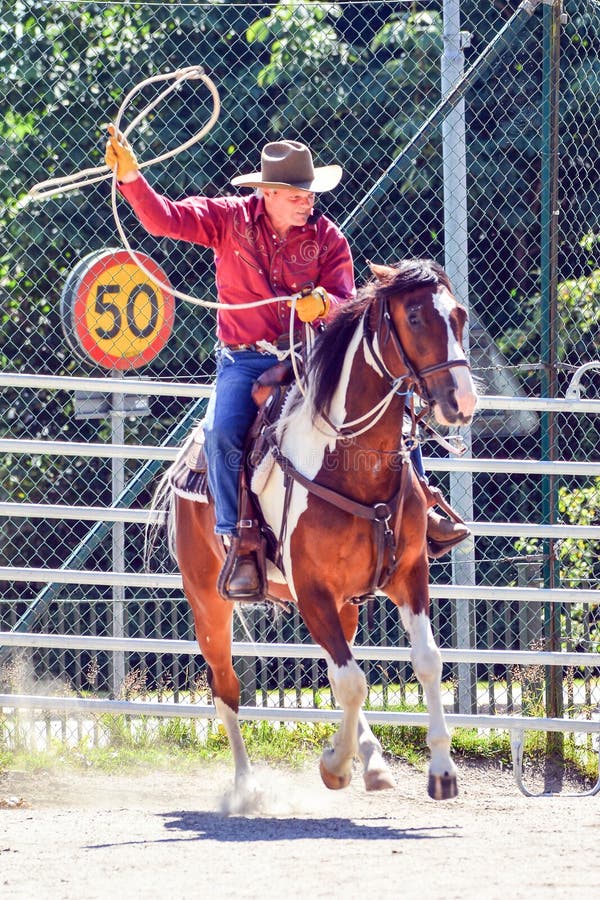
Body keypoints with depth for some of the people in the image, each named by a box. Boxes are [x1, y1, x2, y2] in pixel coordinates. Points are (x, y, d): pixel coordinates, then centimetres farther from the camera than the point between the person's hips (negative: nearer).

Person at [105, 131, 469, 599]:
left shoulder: (328, 237, 1)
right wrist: (131, 177, -25)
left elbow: (349, 309, -6)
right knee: (222, 431, -29)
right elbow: (163, 219, -9)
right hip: (245, 362, -2)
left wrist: (325, 304, -30)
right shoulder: (230, 219, -1)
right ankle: (239, 543, -21)